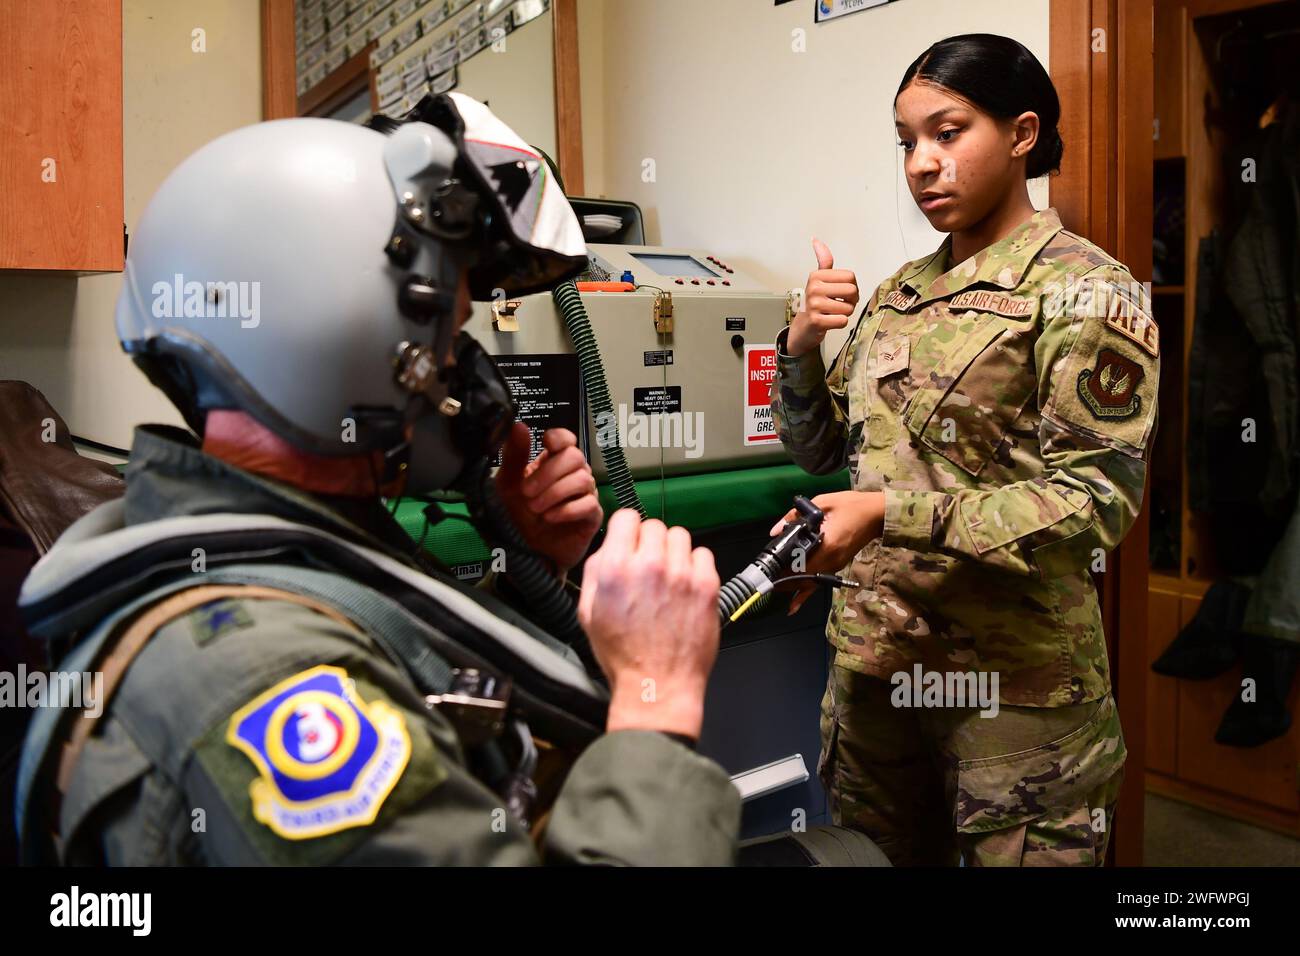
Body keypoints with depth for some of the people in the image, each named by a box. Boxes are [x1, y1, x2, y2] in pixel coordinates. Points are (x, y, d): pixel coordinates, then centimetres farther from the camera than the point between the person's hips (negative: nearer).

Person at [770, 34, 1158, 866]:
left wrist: (890, 513, -26)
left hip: (1013, 682, -6)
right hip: (875, 662, 6)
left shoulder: (1083, 289, -9)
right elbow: (817, 449, 14)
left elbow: (1098, 499, -17)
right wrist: (802, 343, -5)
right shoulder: (899, 295, 9)